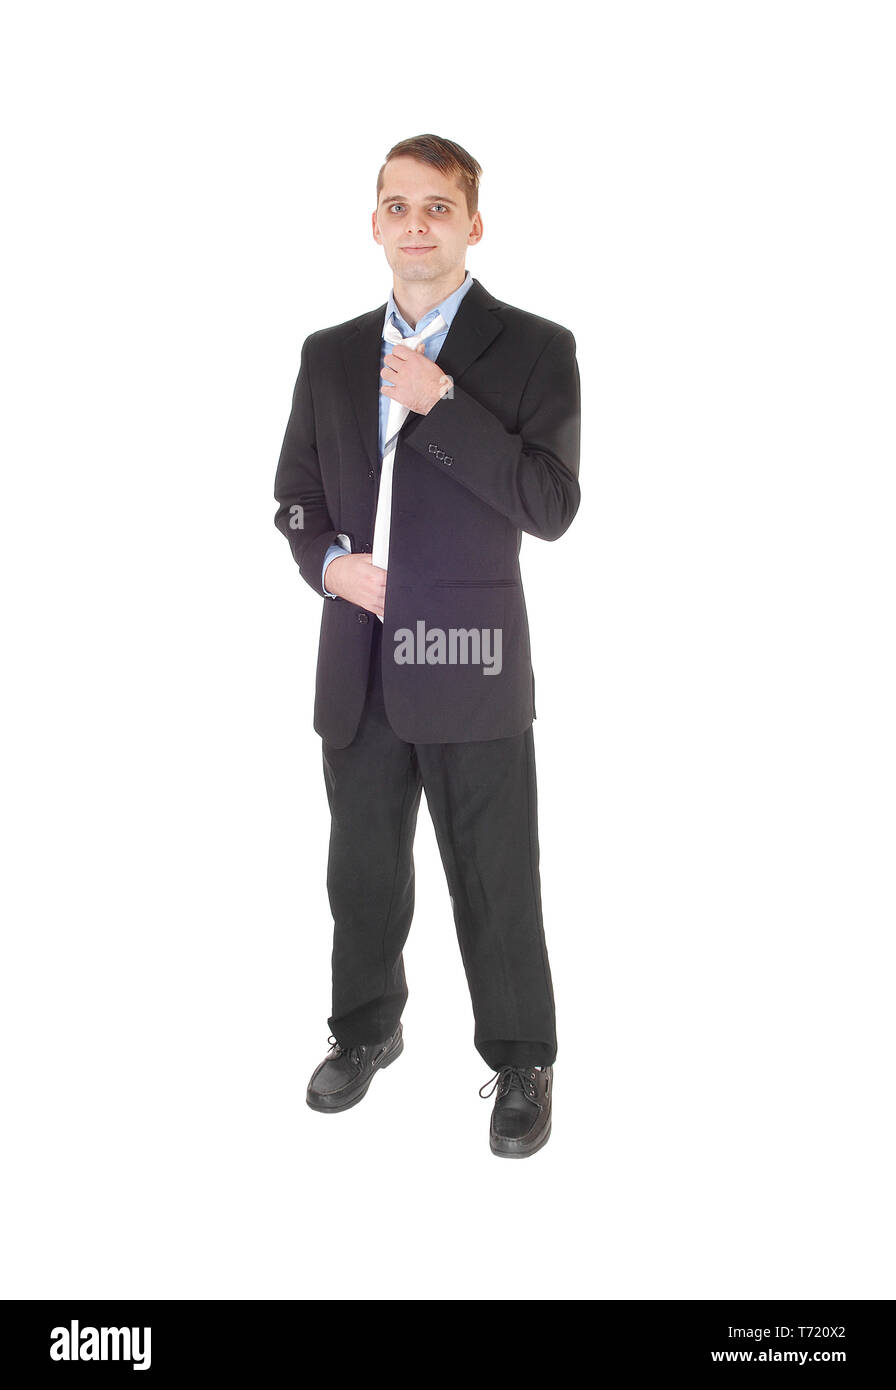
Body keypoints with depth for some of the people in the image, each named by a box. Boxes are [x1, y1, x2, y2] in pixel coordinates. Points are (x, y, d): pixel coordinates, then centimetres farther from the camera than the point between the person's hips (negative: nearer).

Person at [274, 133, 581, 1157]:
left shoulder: (534, 349, -2)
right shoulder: (329, 354, 11)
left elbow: (553, 506, -12)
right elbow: (296, 493, 16)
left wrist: (441, 404, -17)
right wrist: (328, 562, -6)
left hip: (470, 662, -4)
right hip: (356, 662, 4)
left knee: (497, 882, 5)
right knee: (362, 868, 17)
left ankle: (520, 1061, 25)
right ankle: (366, 1028, 39)